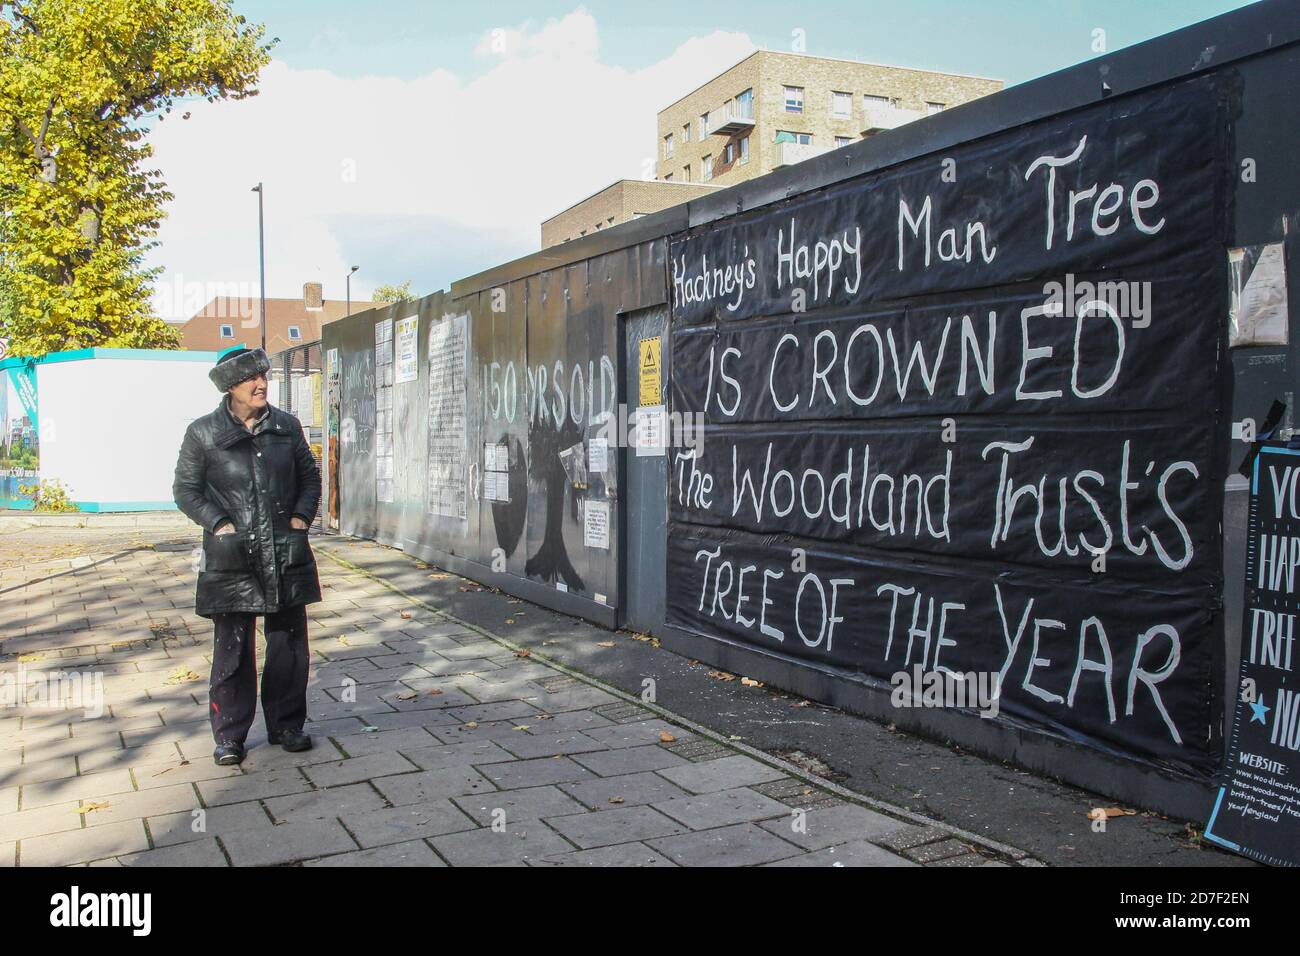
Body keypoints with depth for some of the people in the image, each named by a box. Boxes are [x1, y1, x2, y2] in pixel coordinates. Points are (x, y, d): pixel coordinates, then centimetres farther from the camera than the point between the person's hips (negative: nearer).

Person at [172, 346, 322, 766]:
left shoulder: (287, 426, 7)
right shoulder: (203, 432, -2)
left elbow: (310, 476, 16)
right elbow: (185, 489, 3)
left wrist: (302, 515, 2)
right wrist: (218, 523, -9)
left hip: (286, 555, 3)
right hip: (232, 558, -3)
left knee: (289, 644, 9)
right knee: (232, 648, 1)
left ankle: (286, 725, 24)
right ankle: (229, 736, 15)